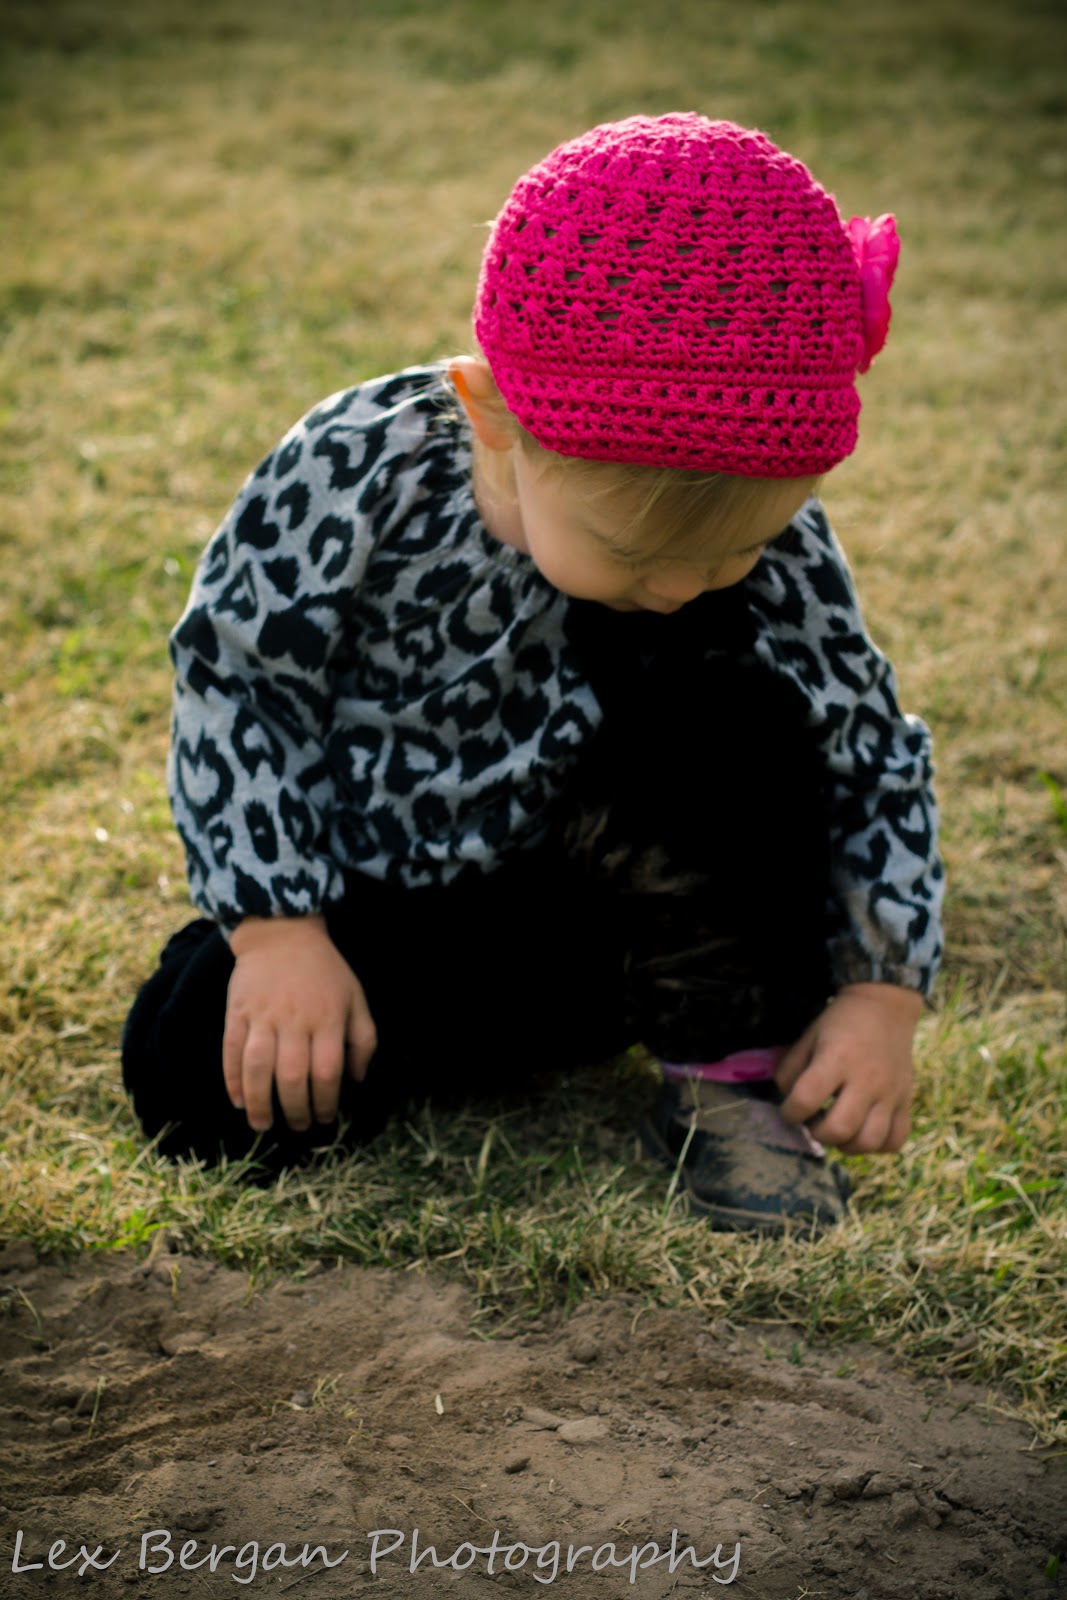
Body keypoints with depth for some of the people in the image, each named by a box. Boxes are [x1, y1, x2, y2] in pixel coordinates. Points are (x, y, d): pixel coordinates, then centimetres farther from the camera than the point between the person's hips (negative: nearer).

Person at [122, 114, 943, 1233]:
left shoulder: (776, 550, -19)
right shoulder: (359, 473, -24)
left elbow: (874, 759, -8)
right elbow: (235, 682, -14)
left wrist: (883, 993, -18)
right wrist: (276, 928, -19)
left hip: (605, 919, 0)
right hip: (385, 902, 0)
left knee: (730, 707, -28)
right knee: (195, 1080, -22)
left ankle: (734, 1067, -11)